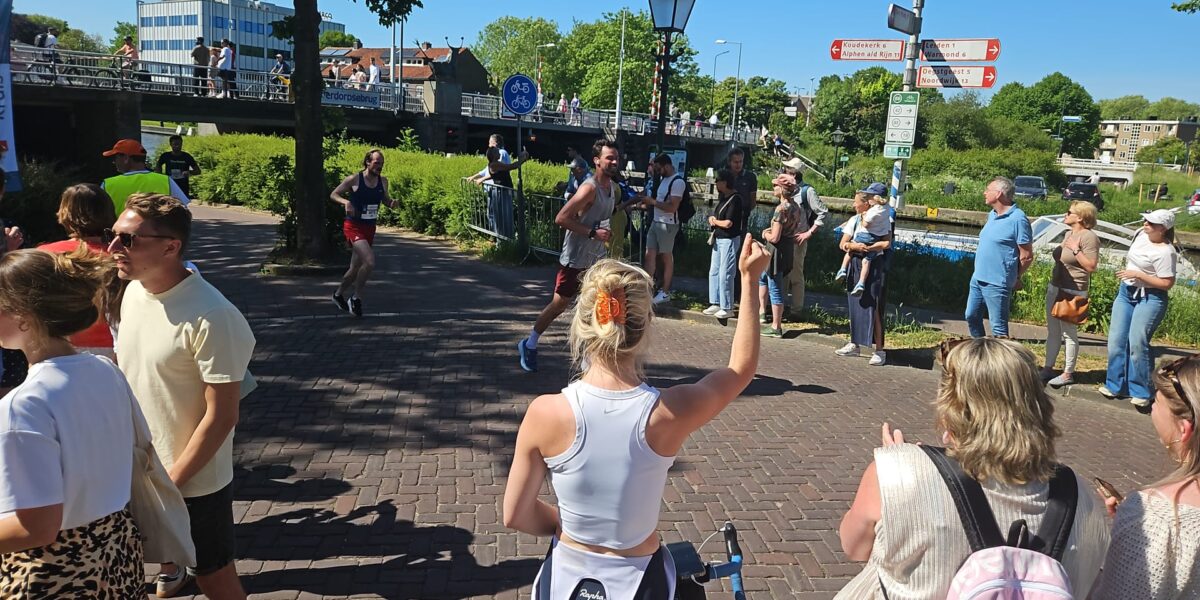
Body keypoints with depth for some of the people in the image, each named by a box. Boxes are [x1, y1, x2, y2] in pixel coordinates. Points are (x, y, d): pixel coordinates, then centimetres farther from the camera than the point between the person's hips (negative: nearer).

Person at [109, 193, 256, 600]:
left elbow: (221, 417, -21)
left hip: (193, 482, -6)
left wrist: (171, 481, -14)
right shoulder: (133, 291, -2)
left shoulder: (211, 318, -25)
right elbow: (127, 370, 11)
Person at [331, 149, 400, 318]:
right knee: (370, 261, -24)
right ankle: (356, 298, -7)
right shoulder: (354, 179, -11)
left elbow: (385, 200, 18)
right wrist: (345, 201, -22)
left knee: (356, 268, 15)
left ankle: (338, 294, 40)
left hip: (370, 228, 6)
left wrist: (392, 203, -5)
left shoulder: (383, 181, 3)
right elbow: (333, 194, -2)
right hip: (353, 227, -6)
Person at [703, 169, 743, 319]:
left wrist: (715, 221, -3)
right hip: (719, 239, 10)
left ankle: (727, 308, 2)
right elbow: (715, 216, 20)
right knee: (714, 272, 13)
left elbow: (728, 223, -21)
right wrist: (712, 218, -3)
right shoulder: (723, 197, 12)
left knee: (725, 274, -6)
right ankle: (716, 303, 22)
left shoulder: (735, 199, -16)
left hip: (729, 240, -10)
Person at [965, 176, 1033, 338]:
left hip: (996, 283, -9)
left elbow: (1027, 256, -13)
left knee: (999, 327, 0)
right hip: (978, 278, 9)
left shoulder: (1018, 219, -16)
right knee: (972, 317, 19)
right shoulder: (992, 215, 10)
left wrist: (1015, 279, -1)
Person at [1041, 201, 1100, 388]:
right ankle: (1048, 368, 21)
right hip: (1055, 287, 9)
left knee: (1069, 332, 0)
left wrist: (1075, 250, -22)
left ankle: (1068, 373, 9)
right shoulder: (1069, 234, 12)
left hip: (1073, 292, -9)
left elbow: (1091, 266, -20)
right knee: (1052, 330, 13)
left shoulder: (1089, 237, -14)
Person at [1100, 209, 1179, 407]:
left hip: (1149, 299, -8)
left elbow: (1167, 283, -21)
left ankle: (1140, 392, -1)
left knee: (1137, 343, -12)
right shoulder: (1141, 234, 4)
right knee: (1116, 341, 7)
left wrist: (1138, 274, -21)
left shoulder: (1165, 252, -20)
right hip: (1125, 293, 8)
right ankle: (1115, 385, 17)